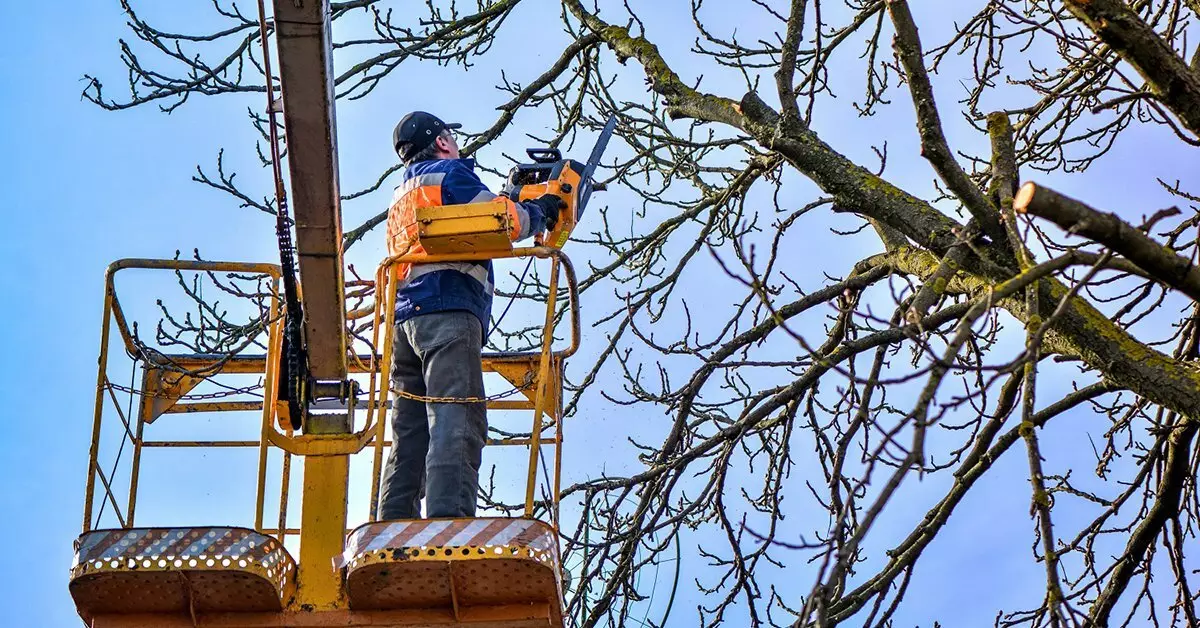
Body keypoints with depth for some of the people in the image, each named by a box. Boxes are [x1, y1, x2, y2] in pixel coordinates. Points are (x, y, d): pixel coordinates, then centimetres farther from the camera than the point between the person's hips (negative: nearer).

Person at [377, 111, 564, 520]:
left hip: (405, 318, 8)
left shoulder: (401, 198, 32)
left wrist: (514, 200, 31)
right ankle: (448, 525, -34)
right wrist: (538, 213, 13)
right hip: (449, 311, -8)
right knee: (456, 425, -20)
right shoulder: (450, 173, 6)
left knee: (409, 437, 4)